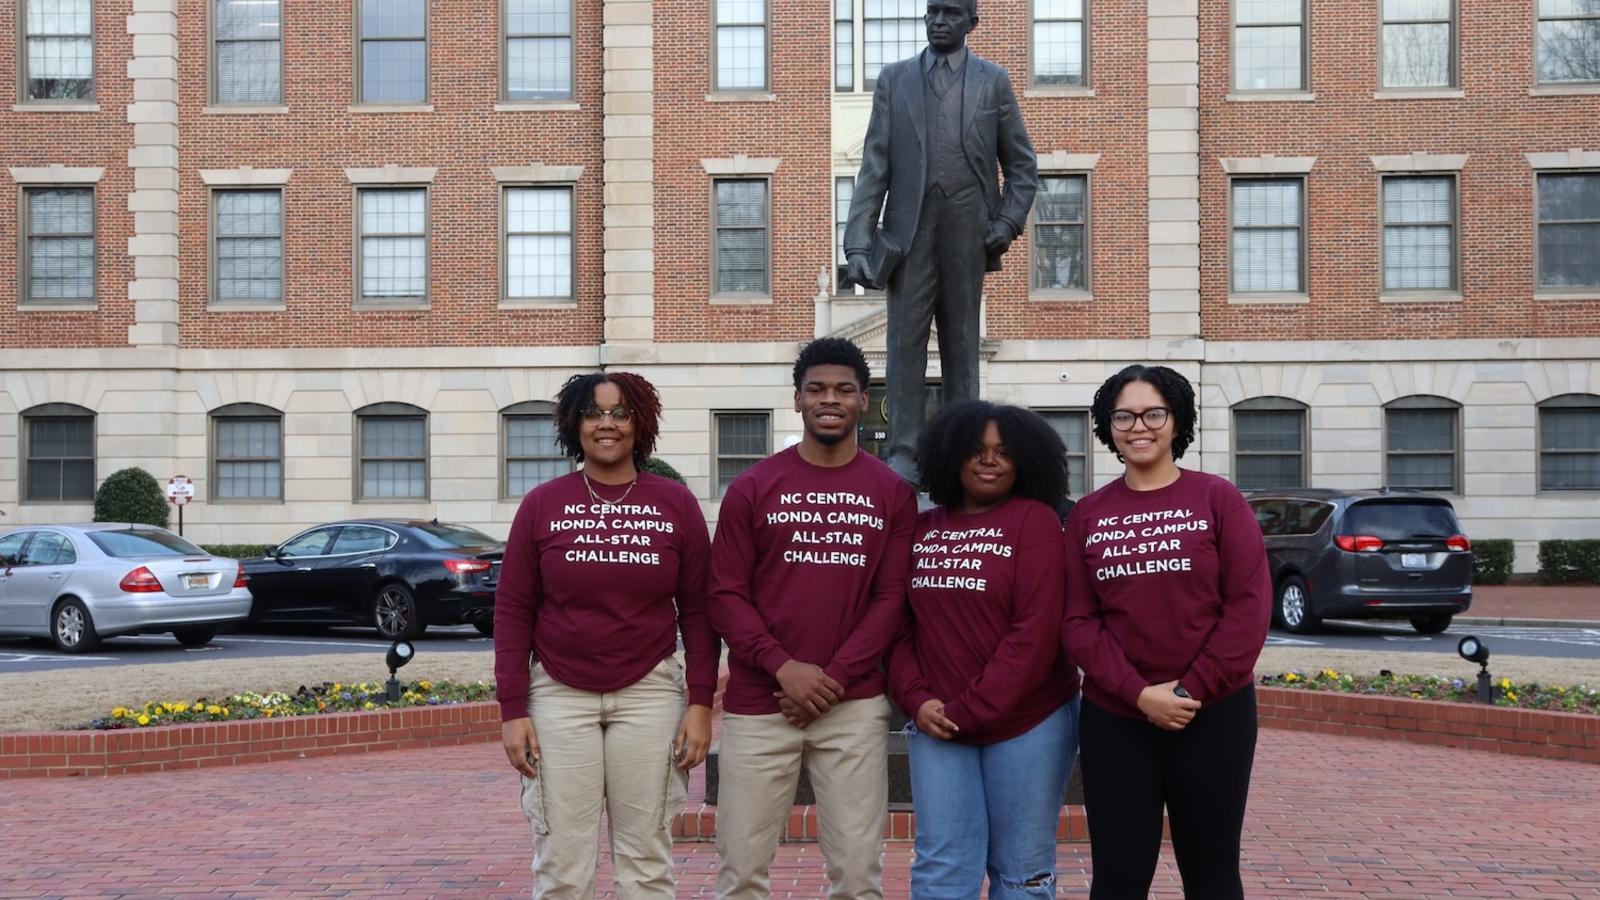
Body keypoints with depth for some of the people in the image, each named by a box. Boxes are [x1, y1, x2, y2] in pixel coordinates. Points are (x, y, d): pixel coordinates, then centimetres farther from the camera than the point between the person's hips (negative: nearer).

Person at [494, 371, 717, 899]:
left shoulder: (676, 504, 2)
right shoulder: (542, 505, 1)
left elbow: (697, 610, 3)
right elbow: (513, 611, 2)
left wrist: (701, 702, -2)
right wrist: (512, 710, -4)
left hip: (648, 695, 0)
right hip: (559, 696, 0)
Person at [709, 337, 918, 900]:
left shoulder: (892, 493, 6)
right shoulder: (752, 488, 4)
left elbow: (892, 598, 2)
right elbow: (725, 594, 0)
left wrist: (834, 676, -10)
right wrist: (784, 668, -14)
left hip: (855, 706, 1)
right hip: (758, 703, 0)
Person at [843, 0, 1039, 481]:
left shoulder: (993, 80, 7)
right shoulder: (894, 78, 8)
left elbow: (1022, 165, 10)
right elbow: (874, 165, 3)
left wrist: (1007, 224, -4)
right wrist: (858, 241, -4)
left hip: (968, 235, 0)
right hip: (909, 231, 0)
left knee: (962, 344, 6)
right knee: (905, 342, -2)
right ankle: (903, 454, 2)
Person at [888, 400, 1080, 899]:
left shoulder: (1034, 521, -6)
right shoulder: (921, 529, 7)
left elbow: (1035, 633, -13)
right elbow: (900, 624, 9)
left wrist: (970, 710, -14)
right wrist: (916, 699, -7)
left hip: (1026, 722, -3)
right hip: (936, 724, 3)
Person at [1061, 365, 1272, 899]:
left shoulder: (1218, 499, 0)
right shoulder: (1087, 515, 6)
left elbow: (1249, 605, -6)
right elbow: (1076, 620, 1)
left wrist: (1191, 691, -13)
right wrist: (1138, 693, -13)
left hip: (1213, 715, -1)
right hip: (1113, 718, 2)